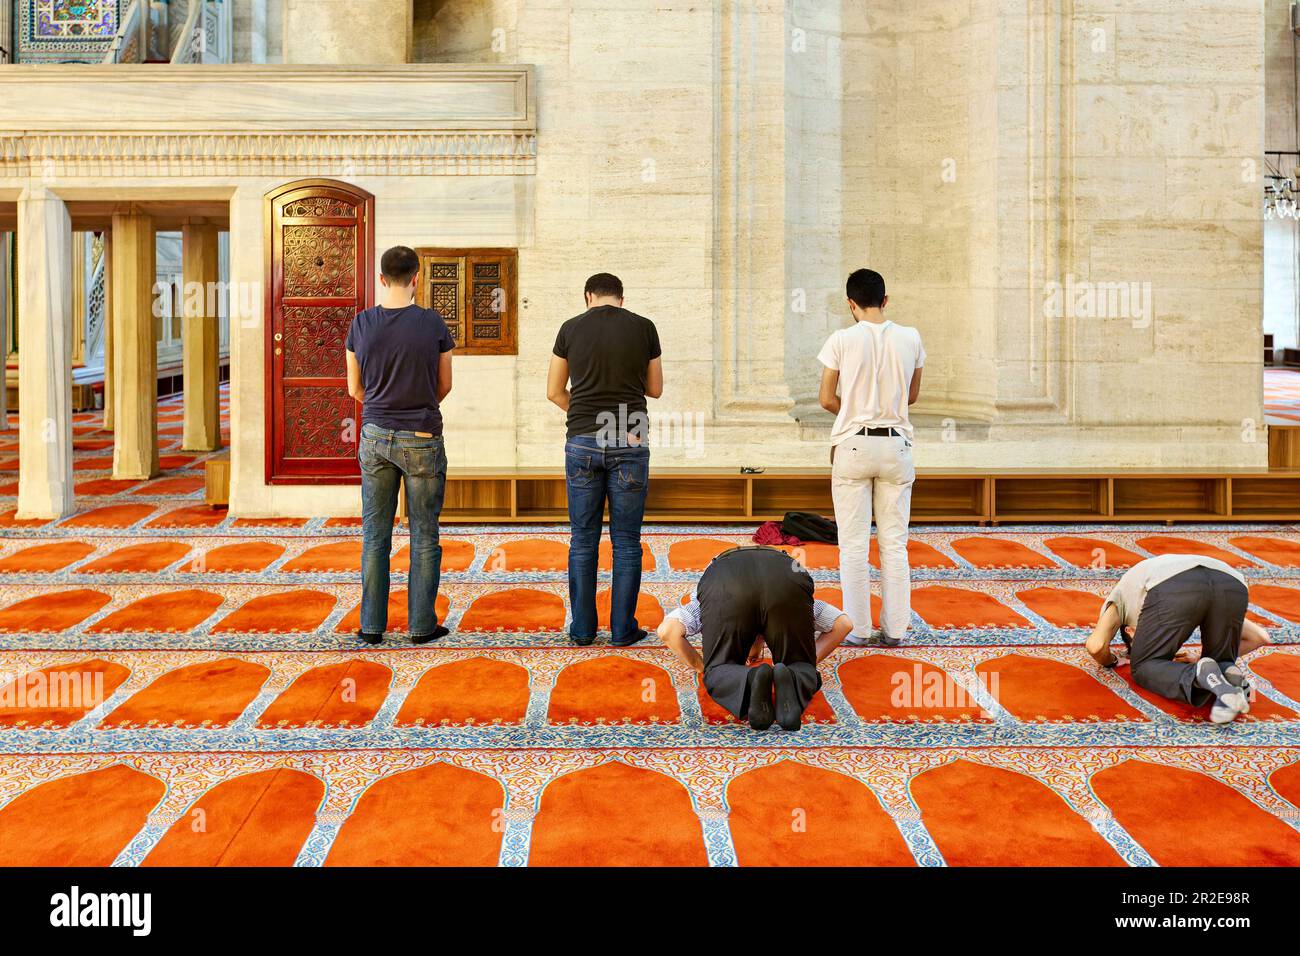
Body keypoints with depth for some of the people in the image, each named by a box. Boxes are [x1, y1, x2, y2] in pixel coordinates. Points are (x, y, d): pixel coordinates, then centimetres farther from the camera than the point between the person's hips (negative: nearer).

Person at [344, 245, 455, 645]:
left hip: (375, 437, 3)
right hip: (423, 440, -2)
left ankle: (372, 625, 15)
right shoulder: (432, 323, -8)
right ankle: (422, 625, 12)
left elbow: (355, 389, 8)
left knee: (375, 535, 10)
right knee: (424, 535, 7)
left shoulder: (361, 324, -1)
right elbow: (444, 386, 3)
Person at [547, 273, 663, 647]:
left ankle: (582, 629, 14)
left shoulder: (571, 328, 4)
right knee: (626, 542, 7)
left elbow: (554, 391, 9)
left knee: (583, 541, 9)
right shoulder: (643, 328, 2)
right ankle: (623, 629, 11)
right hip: (629, 443, -1)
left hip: (582, 441, 1)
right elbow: (655, 389, 11)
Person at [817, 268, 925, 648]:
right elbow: (912, 396, 12)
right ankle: (894, 628, 12)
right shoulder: (910, 338, 1)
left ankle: (859, 629, 8)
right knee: (894, 543, 9)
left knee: (854, 545, 5)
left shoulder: (842, 339, -7)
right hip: (896, 446, 2)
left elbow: (827, 399, -3)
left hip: (853, 445, -2)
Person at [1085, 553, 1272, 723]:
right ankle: (1230, 679, -8)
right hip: (1231, 585, 4)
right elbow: (1259, 637, 41)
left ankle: (1200, 677, -12)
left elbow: (1095, 645, 16)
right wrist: (1202, 659, 48)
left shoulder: (1120, 597, 38)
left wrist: (1110, 661, 38)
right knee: (1221, 666, 27)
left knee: (1145, 668, 17)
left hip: (1174, 588, -3)